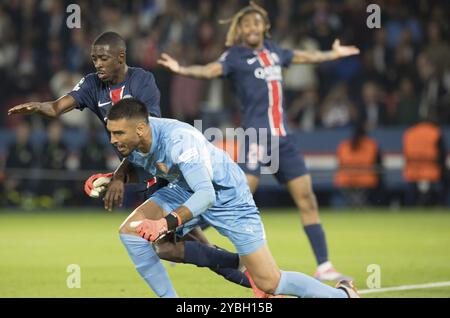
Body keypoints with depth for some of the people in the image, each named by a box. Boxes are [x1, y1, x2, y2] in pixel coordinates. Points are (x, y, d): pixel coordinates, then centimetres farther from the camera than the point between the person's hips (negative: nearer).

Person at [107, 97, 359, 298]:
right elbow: (132, 167, 11)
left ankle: (343, 294, 17)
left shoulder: (177, 140, -38)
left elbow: (205, 195, -44)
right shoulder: (129, 141, -15)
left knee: (269, 283, -5)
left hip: (227, 197, -7)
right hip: (185, 190, 7)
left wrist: (167, 223, -53)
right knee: (130, 230, -13)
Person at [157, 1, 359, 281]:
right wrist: (181, 69, -43)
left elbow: (304, 57, 33)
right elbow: (211, 70, -24)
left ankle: (324, 266, 13)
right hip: (256, 135, -6)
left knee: (307, 200, 6)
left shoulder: (273, 51, 13)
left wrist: (334, 54, 48)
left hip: (283, 137, 6)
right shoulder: (236, 56, -5)